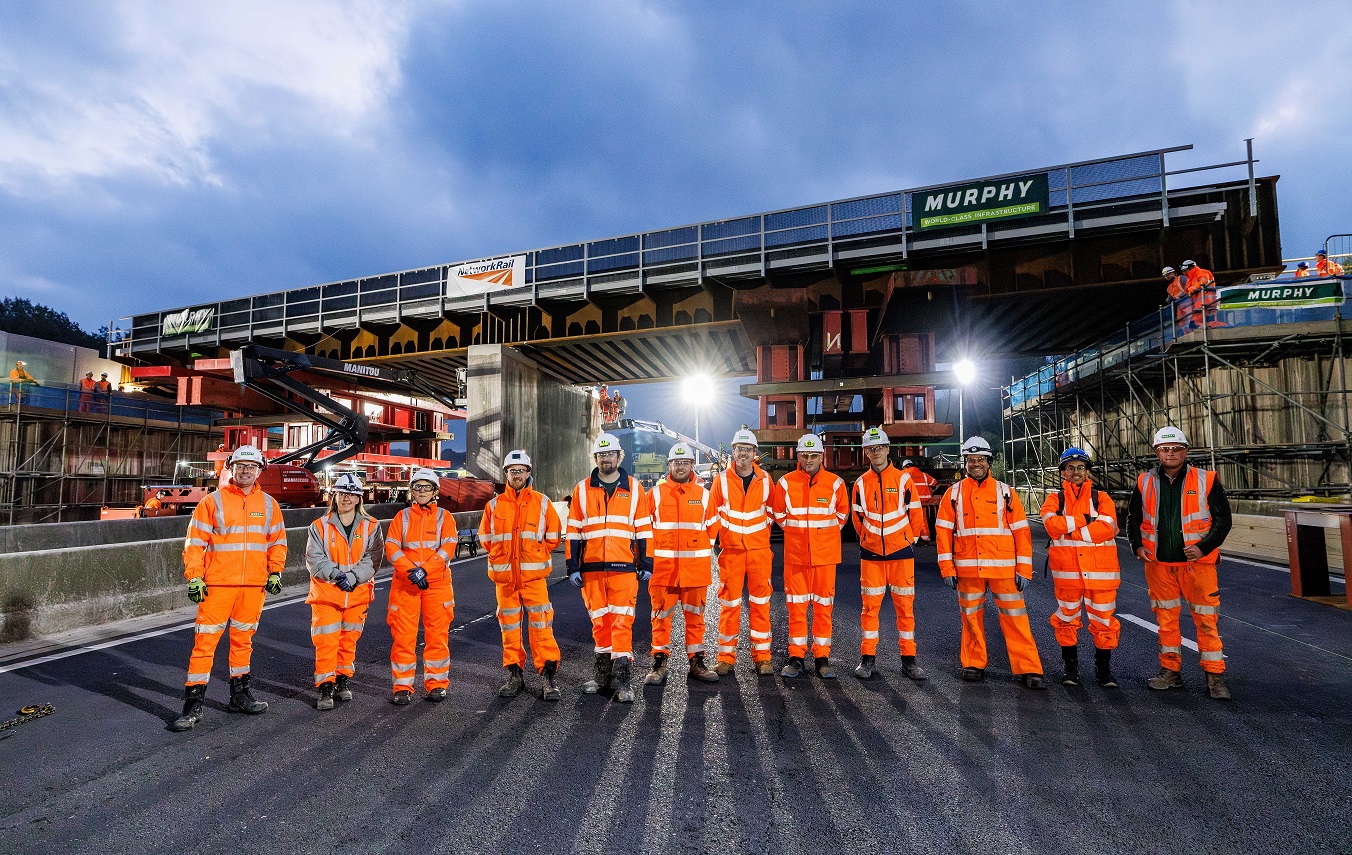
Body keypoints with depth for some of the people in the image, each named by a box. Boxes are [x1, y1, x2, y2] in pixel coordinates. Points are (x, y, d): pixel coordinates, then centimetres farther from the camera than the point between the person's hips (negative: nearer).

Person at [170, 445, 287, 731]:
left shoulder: (269, 504, 8)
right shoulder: (213, 501, -1)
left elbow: (278, 541, 14)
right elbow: (195, 541, -2)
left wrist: (275, 572, 5)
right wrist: (194, 578, -9)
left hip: (254, 586, 3)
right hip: (218, 584, -3)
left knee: (243, 640, 15)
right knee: (205, 642, -3)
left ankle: (240, 694, 28)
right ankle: (193, 704, 7)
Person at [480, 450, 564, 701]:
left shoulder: (542, 502, 2)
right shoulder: (494, 505, 6)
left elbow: (554, 536, 8)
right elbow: (485, 536, 16)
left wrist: (537, 555, 5)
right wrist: (500, 558, 9)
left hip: (534, 575, -2)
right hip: (504, 576, 2)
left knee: (541, 625, -6)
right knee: (509, 626, 10)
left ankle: (548, 675, 1)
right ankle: (515, 674, 22)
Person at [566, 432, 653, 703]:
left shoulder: (634, 488, 5)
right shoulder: (582, 489, 7)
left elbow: (644, 528, 7)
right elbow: (573, 530, 7)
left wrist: (646, 564, 4)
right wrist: (573, 566, 3)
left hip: (624, 567, -1)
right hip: (591, 567, 2)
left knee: (622, 620, -5)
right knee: (599, 619, 10)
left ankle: (621, 676, 2)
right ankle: (603, 668, 25)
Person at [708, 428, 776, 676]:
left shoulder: (765, 480, 3)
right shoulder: (722, 480, 0)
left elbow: (772, 512, 13)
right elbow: (711, 513, 7)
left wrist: (764, 536, 11)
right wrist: (715, 538, 5)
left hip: (759, 550, 1)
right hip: (731, 550, -1)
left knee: (760, 603, 4)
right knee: (729, 603, 3)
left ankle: (762, 656, 14)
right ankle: (726, 657, 13)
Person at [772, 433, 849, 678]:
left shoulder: (835, 483, 1)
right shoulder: (786, 483, 0)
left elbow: (842, 514, 15)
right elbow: (779, 515, 13)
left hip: (826, 554, 0)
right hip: (795, 555, 0)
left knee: (823, 605, 6)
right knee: (796, 605, 5)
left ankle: (822, 658, 17)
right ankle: (796, 657, 15)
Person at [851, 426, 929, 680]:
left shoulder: (903, 479, -2)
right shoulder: (861, 483, 3)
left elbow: (915, 514, 6)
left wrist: (909, 540, 8)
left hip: (901, 553, -1)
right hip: (871, 554, 1)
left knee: (905, 605, 5)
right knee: (870, 605, 4)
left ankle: (908, 658, 15)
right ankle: (868, 657, 13)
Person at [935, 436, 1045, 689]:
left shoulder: (1005, 492, 6)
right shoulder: (954, 493, 6)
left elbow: (1022, 532, 5)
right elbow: (943, 532, 4)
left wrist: (1024, 570, -1)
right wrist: (947, 568, -2)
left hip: (1004, 568, 0)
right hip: (967, 569, 1)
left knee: (1015, 618, 1)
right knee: (971, 618, 9)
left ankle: (1028, 669, 10)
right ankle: (974, 665, 23)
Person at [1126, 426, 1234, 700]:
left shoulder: (1206, 480, -2)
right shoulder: (1145, 482, 5)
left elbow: (1223, 518, 0)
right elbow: (1133, 518, 14)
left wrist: (1204, 547, -12)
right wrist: (1137, 545, 0)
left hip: (1197, 562, -2)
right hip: (1158, 563, 3)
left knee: (1206, 618, 1)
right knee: (1165, 617, 10)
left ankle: (1215, 676, 13)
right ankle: (1170, 671, 21)